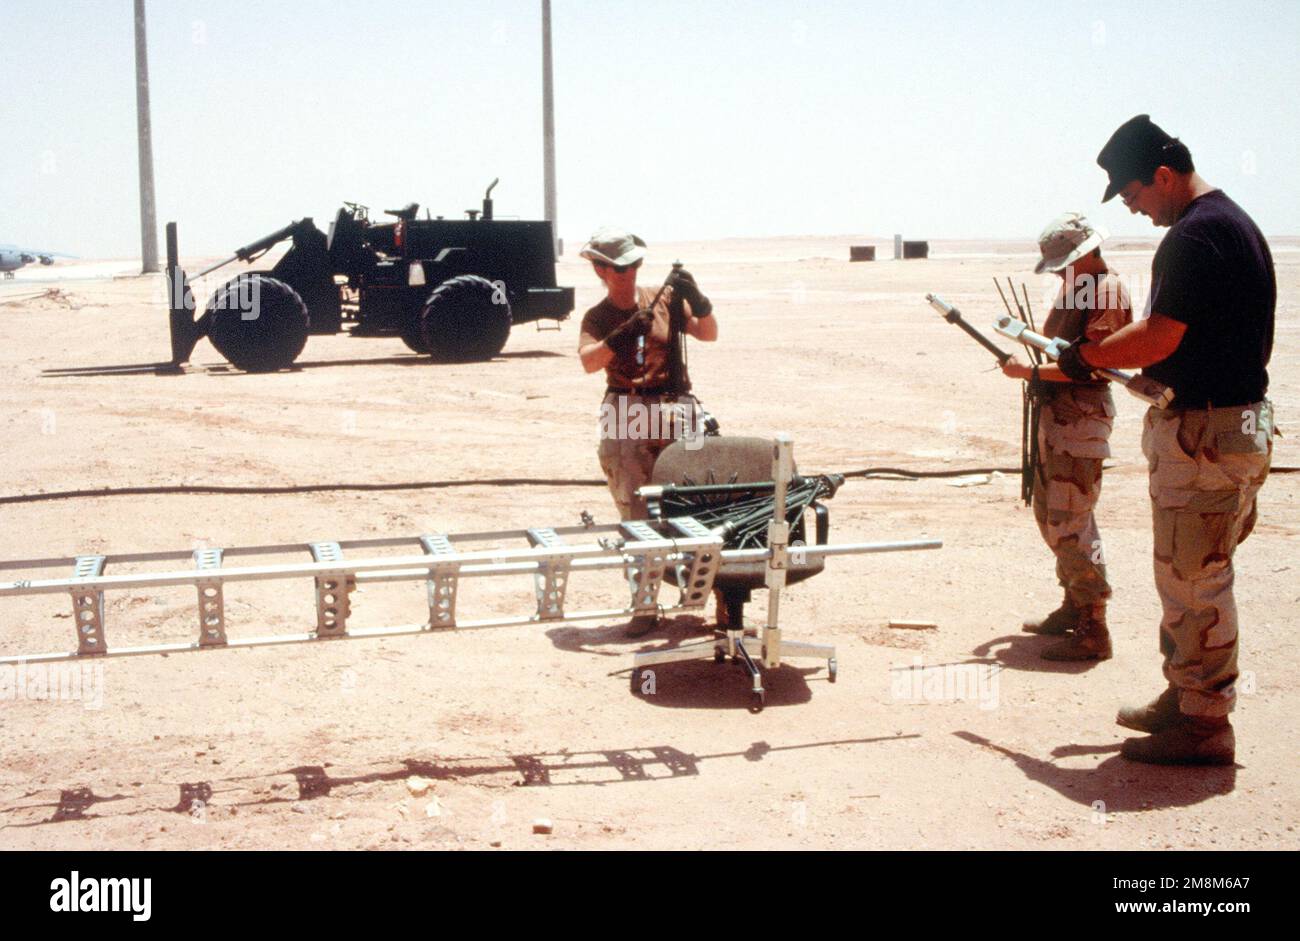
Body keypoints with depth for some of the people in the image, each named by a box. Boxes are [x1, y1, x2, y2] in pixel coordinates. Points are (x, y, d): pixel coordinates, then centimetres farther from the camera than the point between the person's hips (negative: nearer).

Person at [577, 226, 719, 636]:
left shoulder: (663, 297, 9)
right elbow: (589, 360, -14)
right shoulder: (597, 318, 6)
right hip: (628, 423, -1)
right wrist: (624, 334, -28)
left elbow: (708, 333, 4)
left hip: (676, 416, 1)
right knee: (636, 517, -1)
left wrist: (695, 297, -12)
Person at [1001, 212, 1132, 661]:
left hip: (1082, 418, -10)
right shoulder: (1072, 287, 16)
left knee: (1069, 524, -10)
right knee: (1049, 513, 17)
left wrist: (1032, 371, -18)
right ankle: (1074, 605, 30)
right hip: (1055, 415, 10)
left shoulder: (1107, 292, -14)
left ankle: (1092, 631, -4)